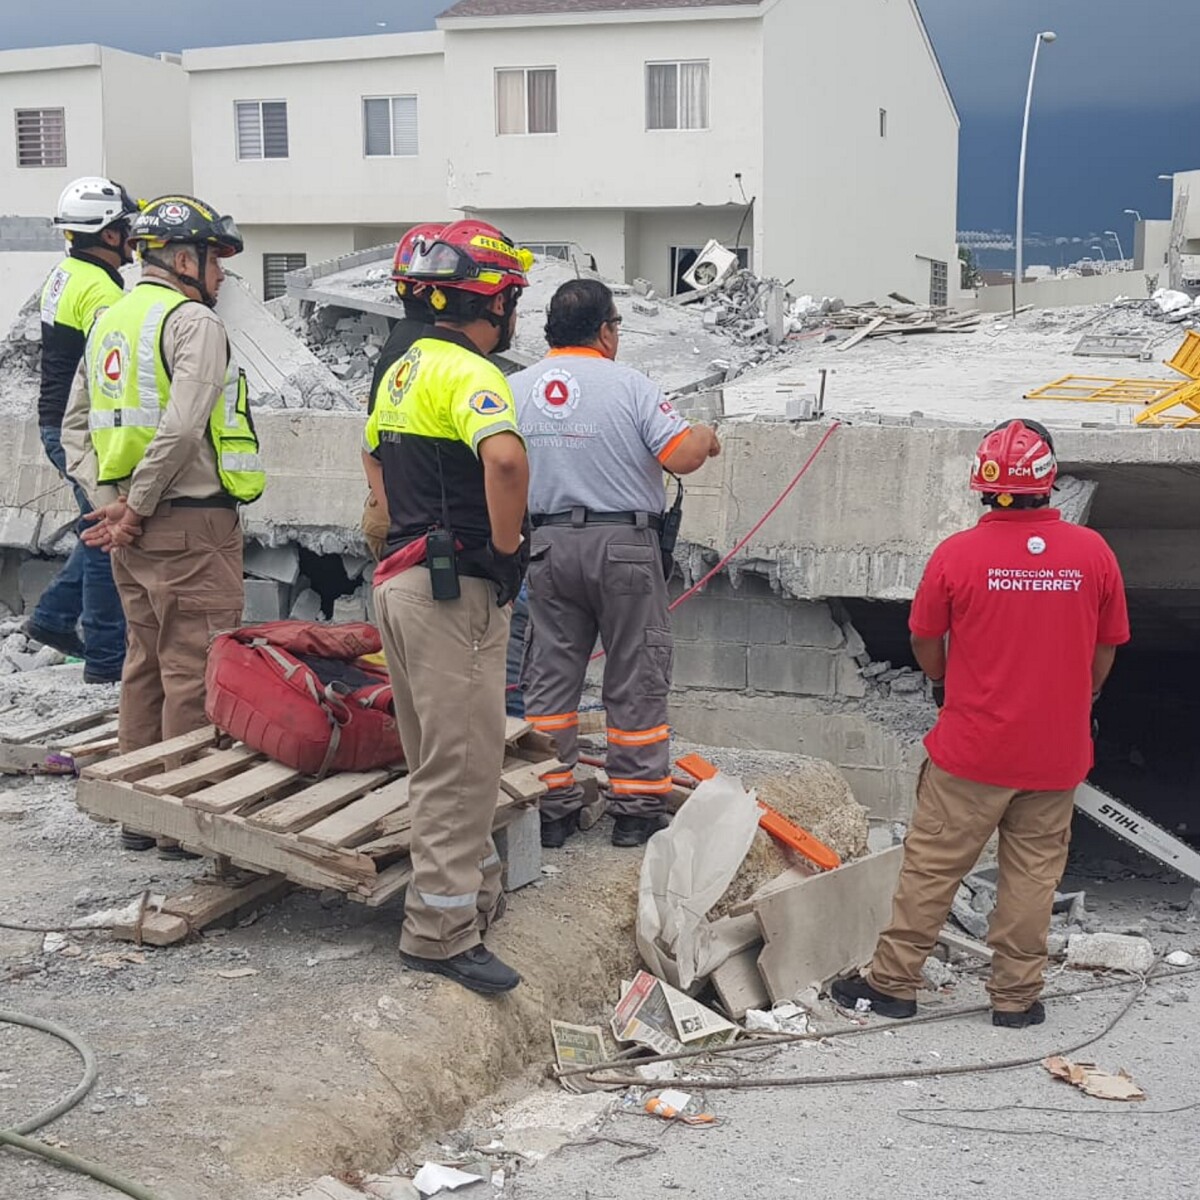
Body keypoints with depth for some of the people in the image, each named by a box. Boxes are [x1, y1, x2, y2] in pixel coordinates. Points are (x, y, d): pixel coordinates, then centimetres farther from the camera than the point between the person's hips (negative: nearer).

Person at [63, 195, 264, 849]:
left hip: (134, 528, 9)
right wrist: (135, 509, -12)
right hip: (190, 525, -9)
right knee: (194, 671, -2)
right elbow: (180, 431, -23)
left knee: (146, 661, 17)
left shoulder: (109, 320, 15)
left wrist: (110, 499, 5)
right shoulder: (194, 321, -12)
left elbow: (75, 425, 16)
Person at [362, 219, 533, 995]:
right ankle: (442, 932, 1)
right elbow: (504, 456, -34)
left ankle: (478, 888, 32)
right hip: (457, 589, -10)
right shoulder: (470, 372, -15)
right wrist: (507, 546, -20)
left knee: (444, 756, 18)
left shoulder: (402, 371, 14)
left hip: (406, 576, 10)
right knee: (462, 763, -4)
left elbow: (376, 458, 30)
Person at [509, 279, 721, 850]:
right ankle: (637, 809, 13)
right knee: (636, 680, 7)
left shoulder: (514, 389, 2)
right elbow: (682, 457, -15)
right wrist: (706, 437, 6)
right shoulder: (627, 384, -10)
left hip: (547, 546, 4)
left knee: (549, 676, 12)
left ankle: (552, 808, 17)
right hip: (624, 545, -4)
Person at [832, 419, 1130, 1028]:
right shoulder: (1093, 553, -7)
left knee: (932, 864, 9)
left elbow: (925, 642, 0)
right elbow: (1105, 650, 5)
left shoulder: (957, 554, -13)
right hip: (1057, 750, 2)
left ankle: (893, 982, 18)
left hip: (971, 749, -2)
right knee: (1034, 870, 13)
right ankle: (1017, 996, 20)